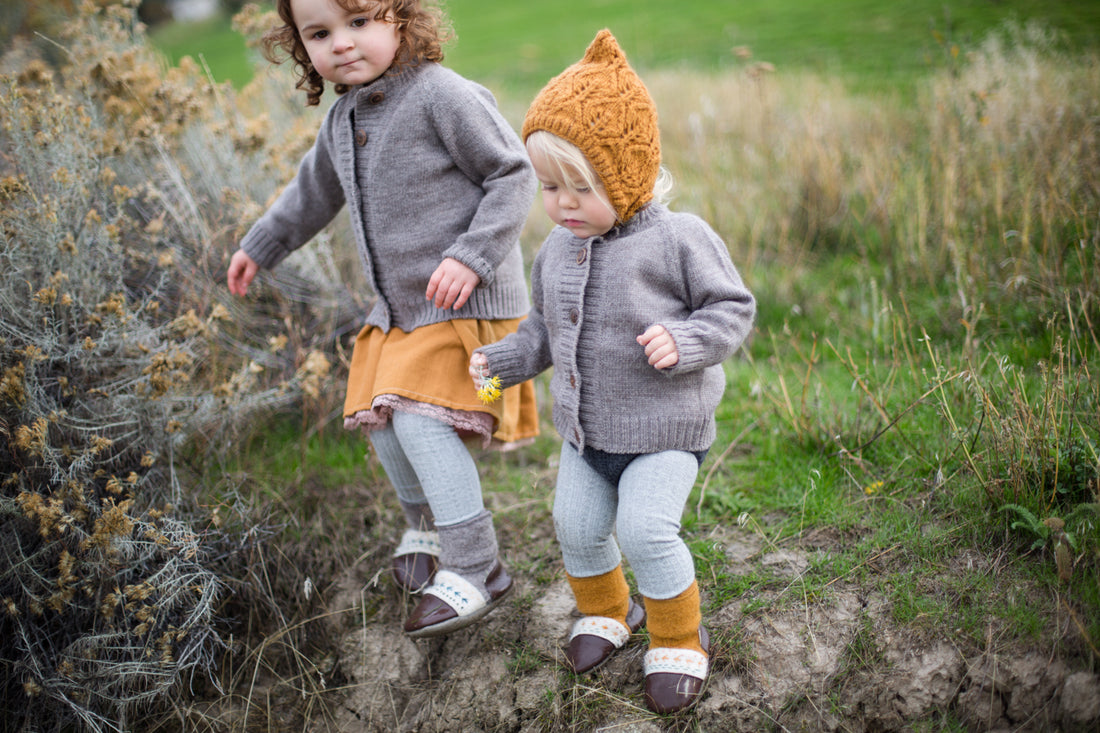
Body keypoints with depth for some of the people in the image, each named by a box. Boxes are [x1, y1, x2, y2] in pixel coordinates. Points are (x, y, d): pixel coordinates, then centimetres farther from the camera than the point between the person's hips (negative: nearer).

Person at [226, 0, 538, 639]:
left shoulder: (442, 94, -15)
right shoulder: (343, 120, 10)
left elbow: (513, 174, -14)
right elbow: (315, 191, 28)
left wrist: (471, 256, -23)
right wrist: (261, 246, 38)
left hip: (469, 300, -8)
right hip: (401, 307, 8)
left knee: (420, 417, -19)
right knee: (381, 421, 9)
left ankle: (475, 567, -10)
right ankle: (425, 524, 36)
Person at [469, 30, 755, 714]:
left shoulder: (680, 239, -15)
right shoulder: (557, 251, 4)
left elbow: (733, 308, -10)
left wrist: (683, 341, -27)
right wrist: (502, 359, 3)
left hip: (663, 428, -6)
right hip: (585, 429, 6)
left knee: (645, 530, -13)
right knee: (578, 528, 12)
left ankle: (679, 641, 11)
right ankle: (606, 612, 42)